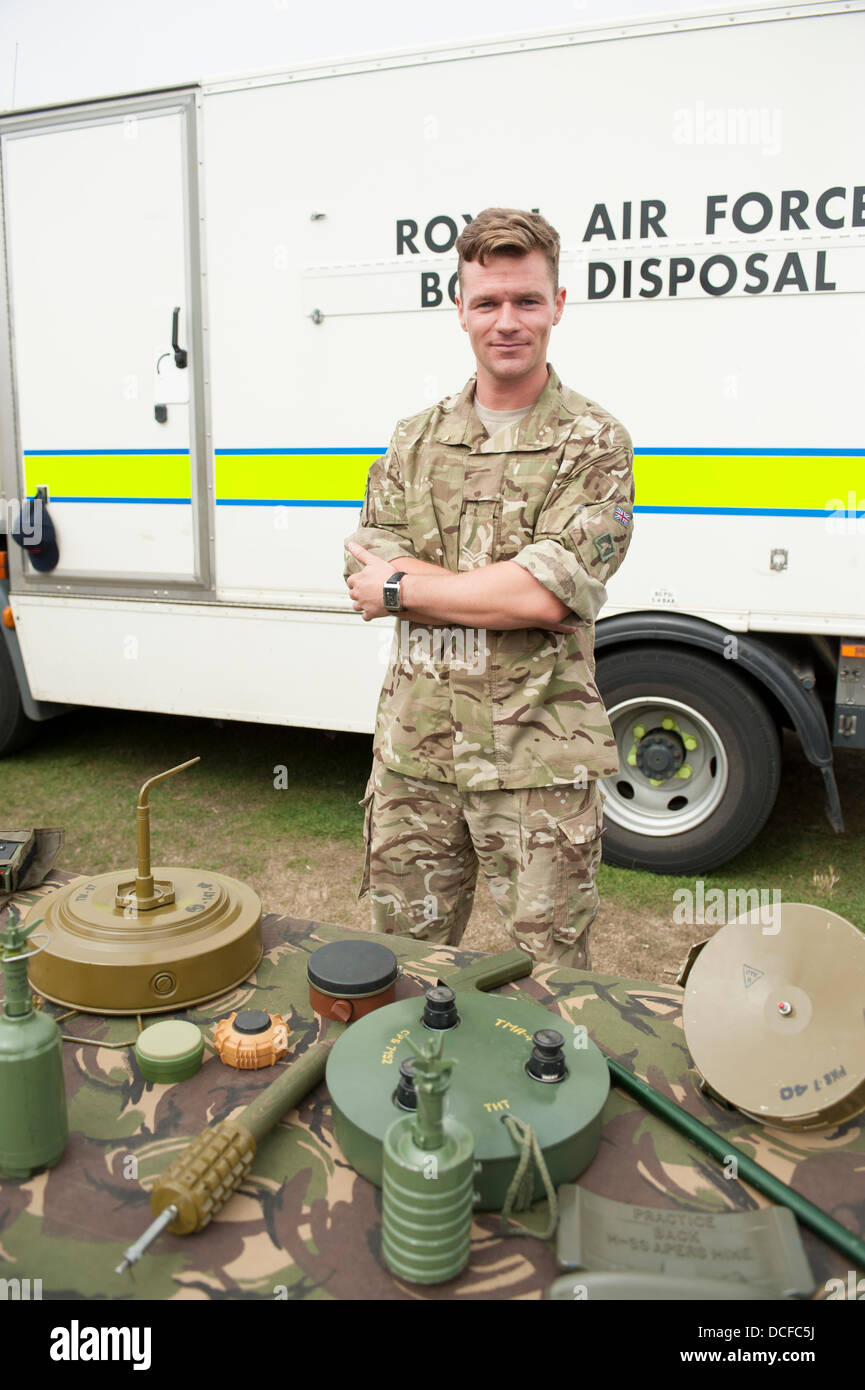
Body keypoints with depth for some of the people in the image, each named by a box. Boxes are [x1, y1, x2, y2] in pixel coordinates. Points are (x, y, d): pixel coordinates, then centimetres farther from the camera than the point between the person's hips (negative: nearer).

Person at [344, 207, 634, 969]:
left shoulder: (593, 441, -4)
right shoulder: (417, 439, 9)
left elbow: (550, 591, -17)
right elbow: (366, 574, -1)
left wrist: (404, 585, -9)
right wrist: (511, 591, -14)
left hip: (540, 760, -4)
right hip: (413, 748, 4)